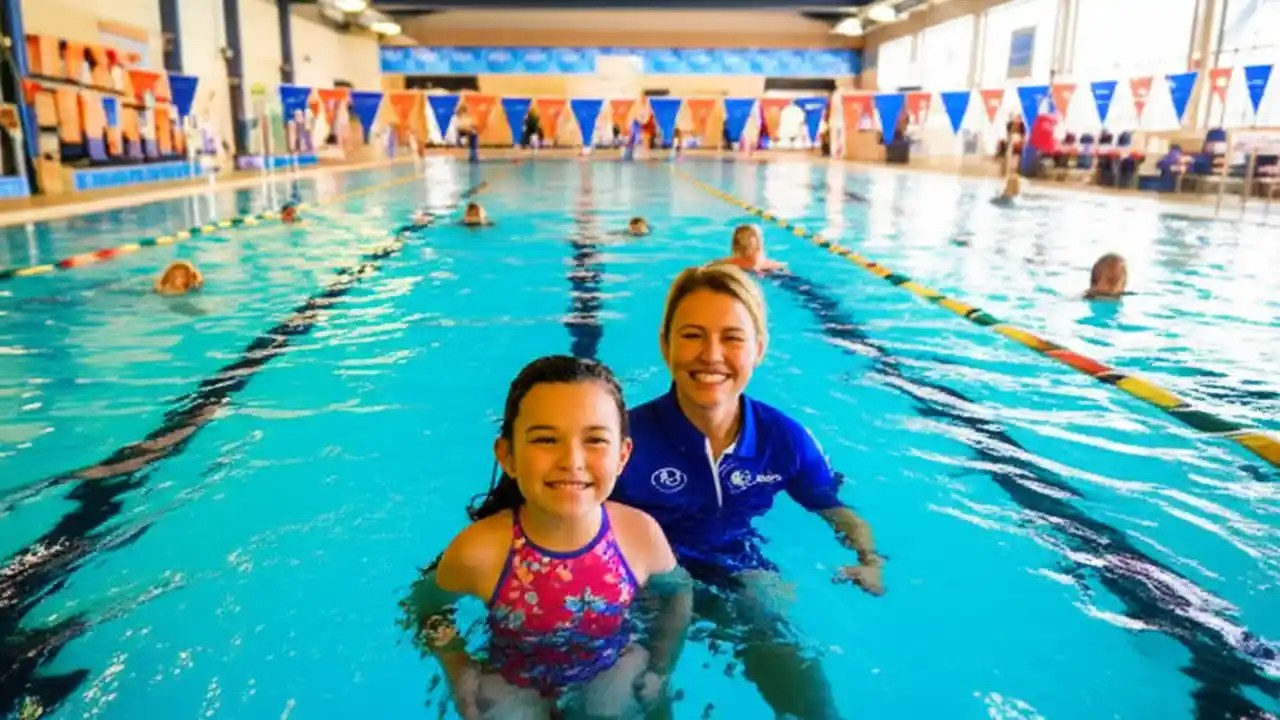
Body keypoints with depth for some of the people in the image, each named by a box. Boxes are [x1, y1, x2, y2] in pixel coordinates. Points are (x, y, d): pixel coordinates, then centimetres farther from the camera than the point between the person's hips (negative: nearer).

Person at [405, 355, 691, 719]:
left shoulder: (641, 534, -23)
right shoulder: (478, 551, -28)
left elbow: (678, 593, -1)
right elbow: (428, 606, -6)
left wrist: (661, 668, -6)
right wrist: (462, 680, -9)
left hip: (613, 675, 1)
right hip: (515, 687, -1)